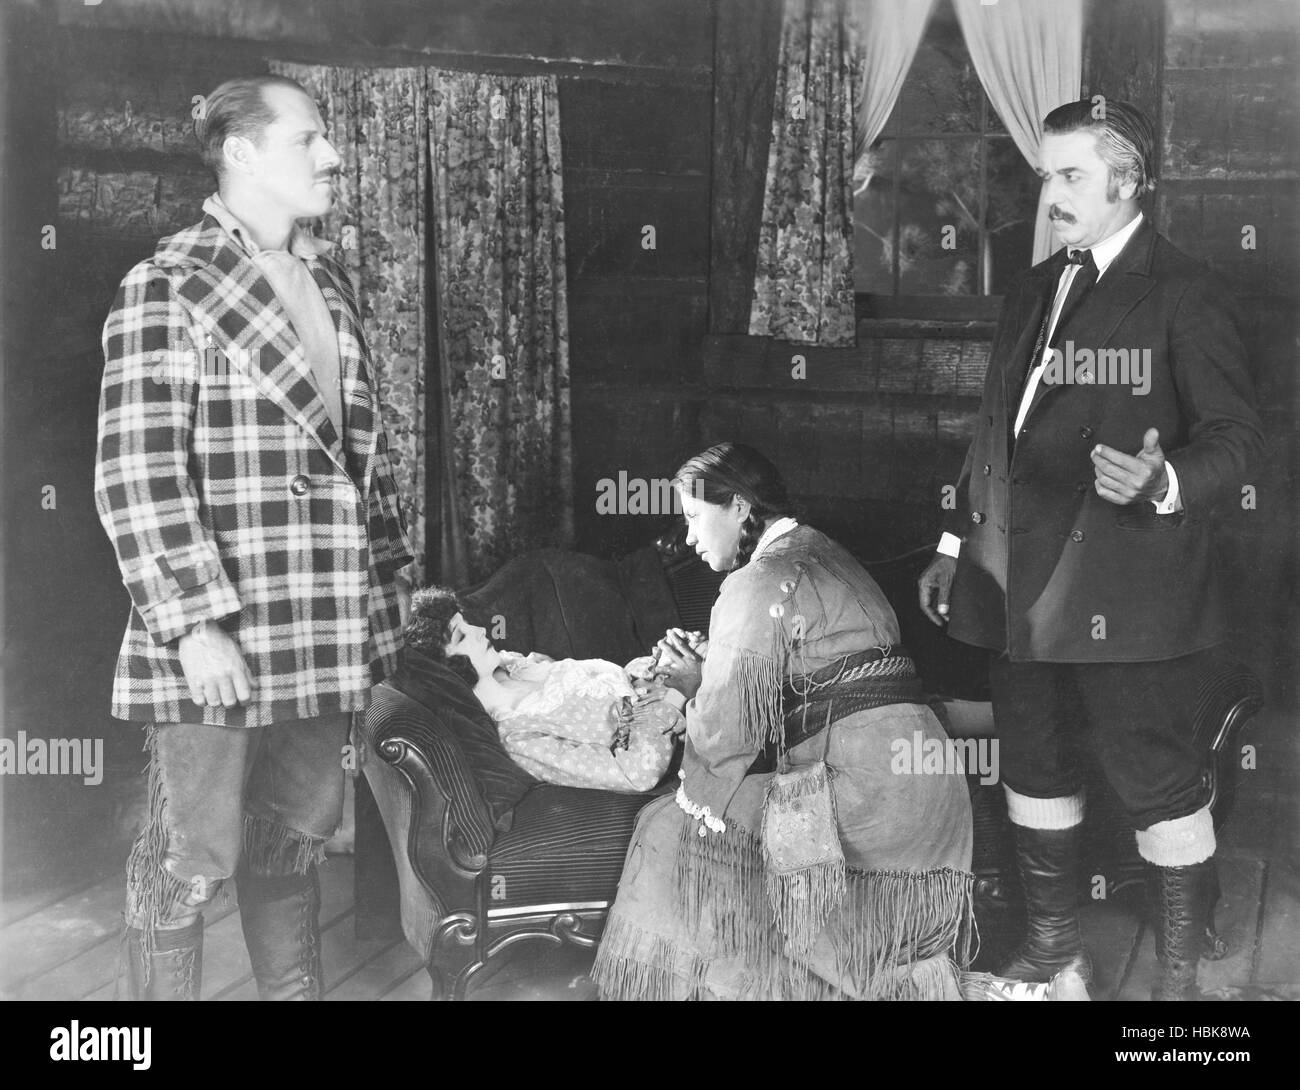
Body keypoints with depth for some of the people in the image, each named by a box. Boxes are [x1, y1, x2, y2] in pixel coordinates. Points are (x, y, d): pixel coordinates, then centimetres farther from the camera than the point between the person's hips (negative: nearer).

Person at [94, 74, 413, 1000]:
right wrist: (195, 626, -19)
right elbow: (137, 477, -15)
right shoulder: (167, 288, -9)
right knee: (195, 853, 3)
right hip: (218, 641, -7)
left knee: (301, 834, 17)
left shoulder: (329, 282, 13)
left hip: (327, 634, 7)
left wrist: (387, 574, 14)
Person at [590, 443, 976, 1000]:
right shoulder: (824, 553, 19)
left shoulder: (756, 583, -8)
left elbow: (728, 734, -13)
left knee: (672, 833, 1)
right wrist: (712, 673, 17)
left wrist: (694, 684, 6)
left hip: (859, 783, -9)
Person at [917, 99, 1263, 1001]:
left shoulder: (1185, 294, -6)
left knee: (1156, 780, 1)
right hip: (1022, 585, 7)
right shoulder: (1034, 292, 16)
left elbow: (1235, 434, -11)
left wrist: (1165, 483, -31)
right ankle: (1054, 941, 34)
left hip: (1126, 589, -7)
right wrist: (957, 544, 19)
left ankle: (1179, 972, 17)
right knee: (1033, 767, 16)